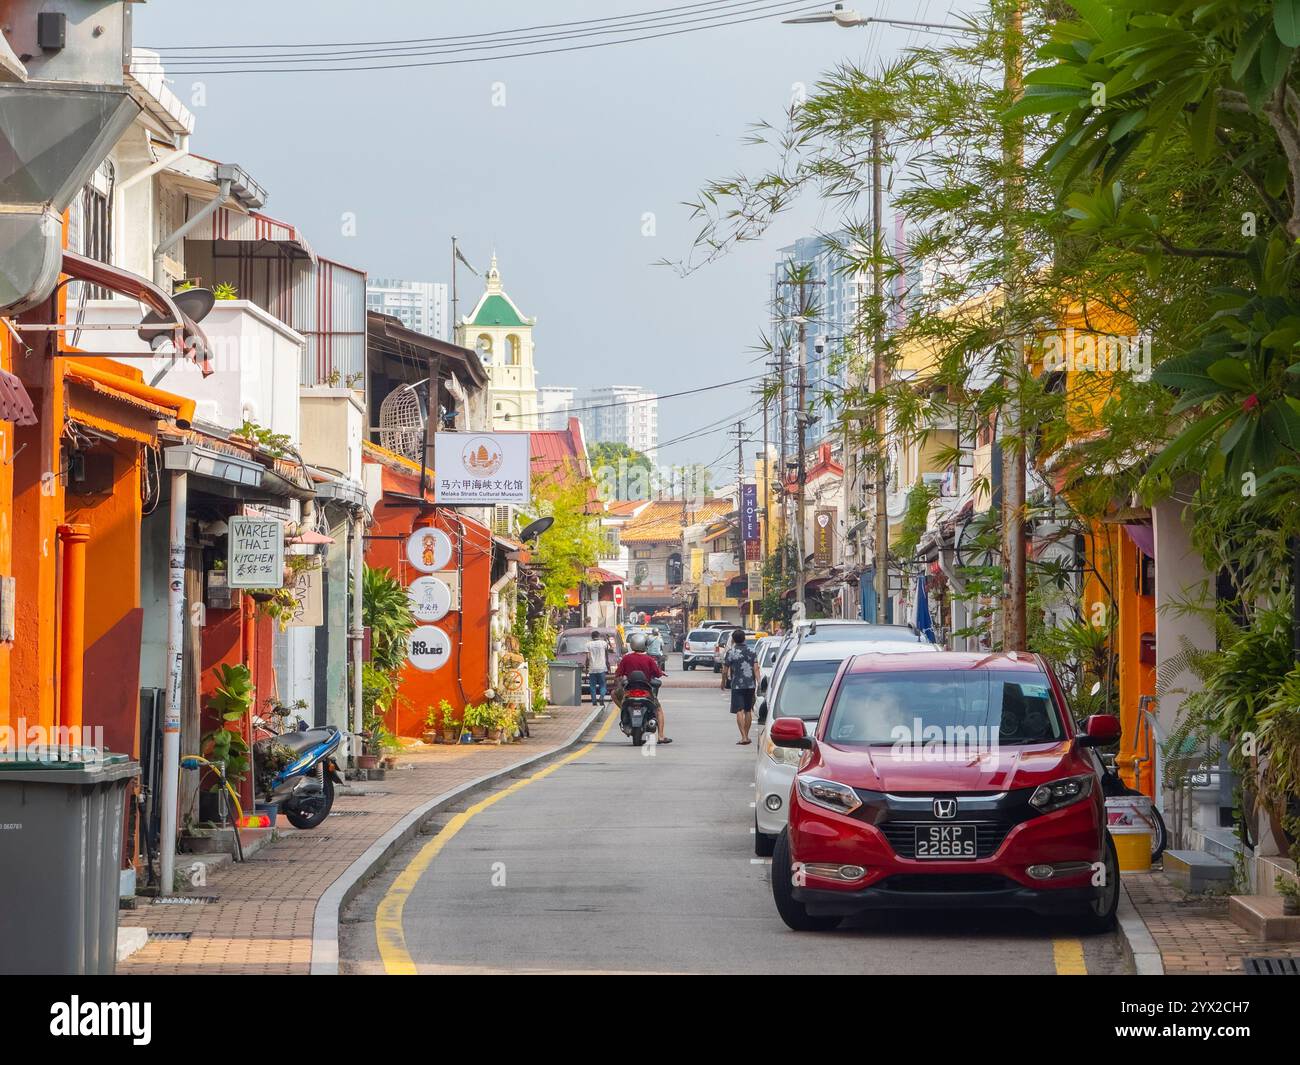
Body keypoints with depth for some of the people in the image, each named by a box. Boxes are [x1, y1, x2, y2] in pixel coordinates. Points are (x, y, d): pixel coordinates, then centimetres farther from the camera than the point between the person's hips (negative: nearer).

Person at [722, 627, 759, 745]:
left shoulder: (731, 652, -5)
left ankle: (743, 737, -18)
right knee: (748, 711, 15)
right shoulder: (751, 650, 5)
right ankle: (746, 736, 23)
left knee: (739, 711, -7)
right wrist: (758, 683, -5)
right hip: (750, 685, 4)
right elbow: (756, 668, -2)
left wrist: (724, 682, 15)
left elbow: (725, 670, -2)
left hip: (737, 685, -4)